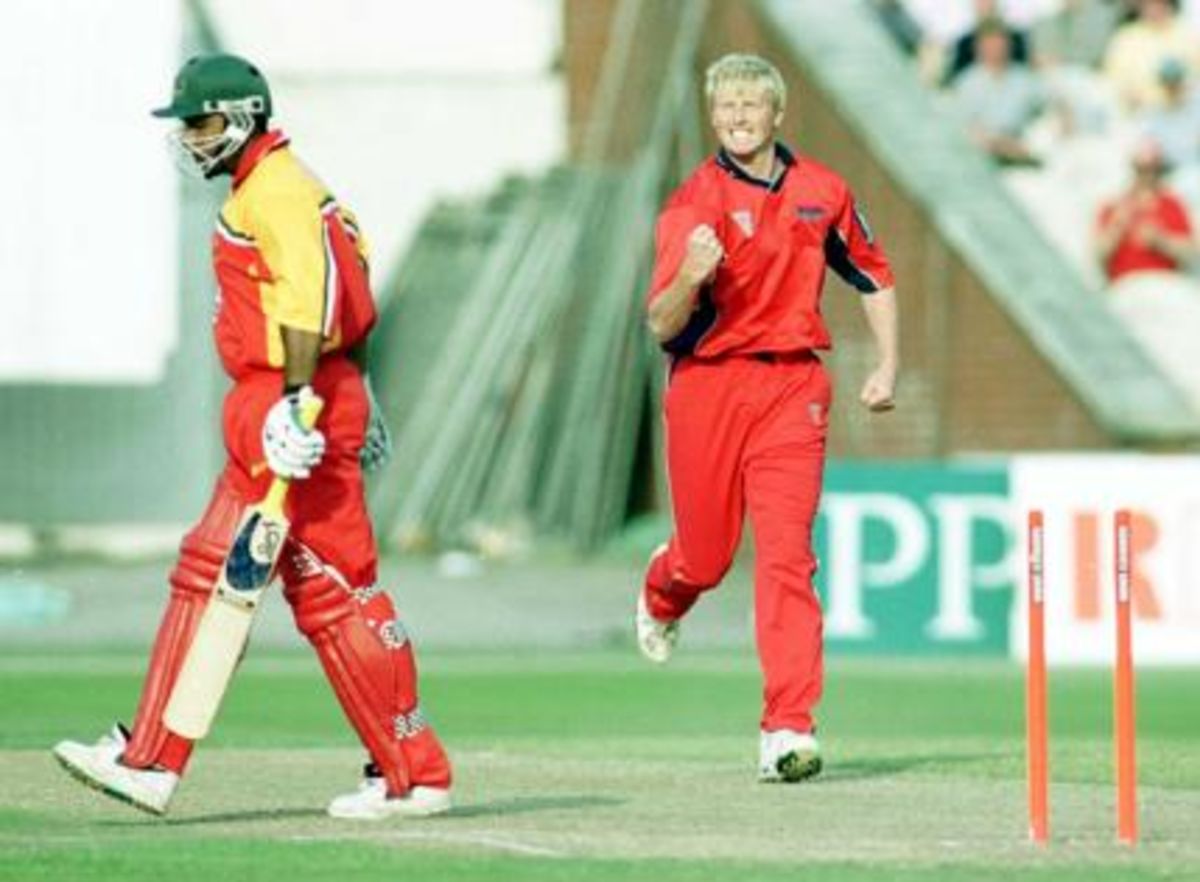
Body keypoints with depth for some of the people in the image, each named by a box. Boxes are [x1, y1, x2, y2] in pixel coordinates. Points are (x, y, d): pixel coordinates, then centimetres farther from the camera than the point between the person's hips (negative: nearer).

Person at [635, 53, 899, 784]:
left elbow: (875, 279, 20)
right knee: (707, 555, 9)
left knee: (787, 551, -11)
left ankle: (789, 730, -14)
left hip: (791, 385, 1)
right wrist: (689, 277, -35)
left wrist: (888, 367, 10)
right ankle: (662, 595, 49)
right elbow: (662, 325, -14)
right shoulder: (694, 203, -7)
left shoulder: (821, 192, 5)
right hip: (708, 386, -1)